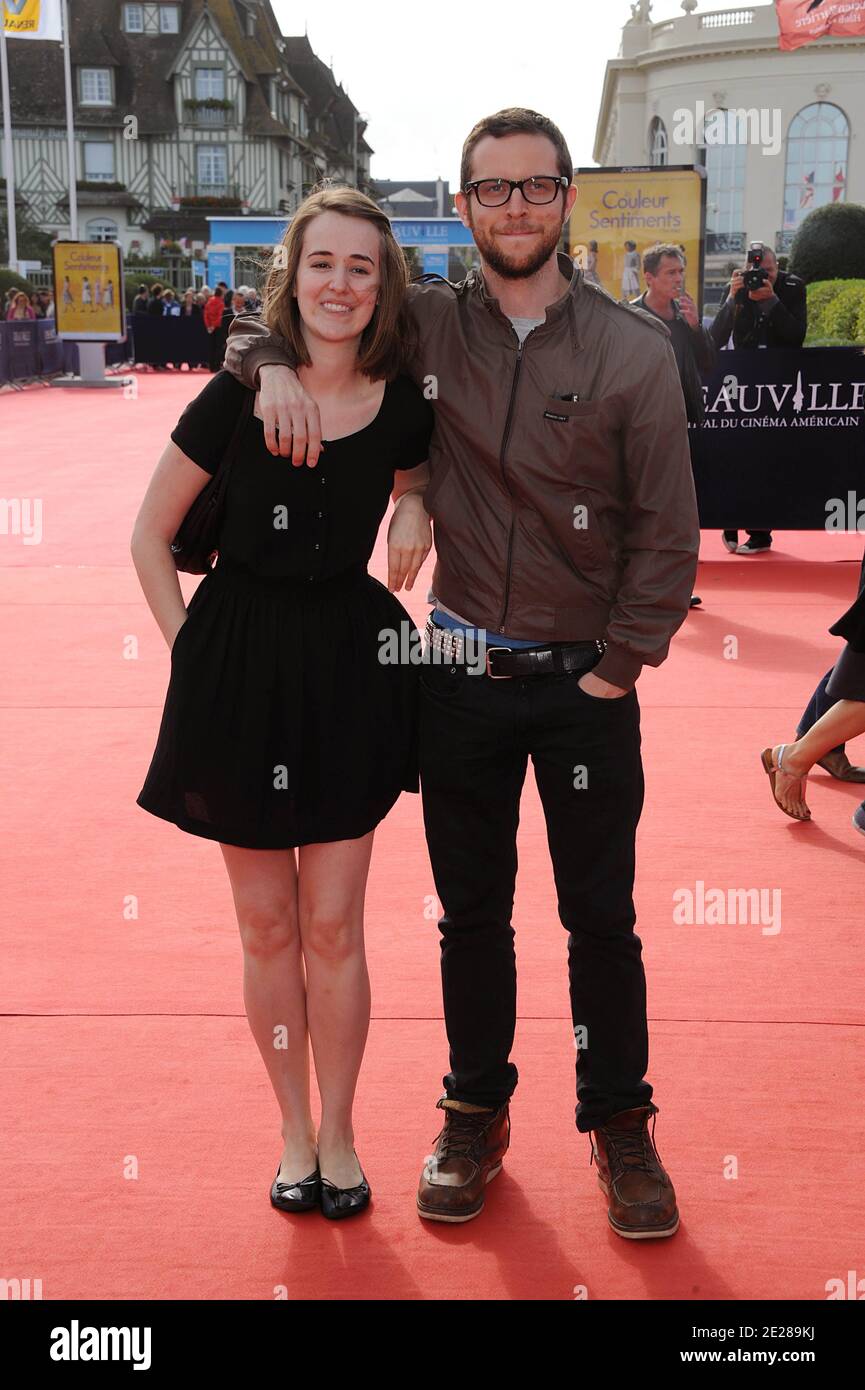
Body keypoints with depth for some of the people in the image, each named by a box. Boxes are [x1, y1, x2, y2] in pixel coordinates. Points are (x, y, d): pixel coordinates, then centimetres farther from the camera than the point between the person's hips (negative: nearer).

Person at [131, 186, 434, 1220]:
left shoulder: (403, 405, -4)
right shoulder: (237, 395, -8)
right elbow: (151, 534, 1)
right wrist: (190, 648, -3)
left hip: (350, 668, 1)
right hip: (241, 668, -1)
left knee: (333, 927, 6)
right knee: (267, 928, 9)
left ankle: (337, 1134, 25)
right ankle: (293, 1131, 28)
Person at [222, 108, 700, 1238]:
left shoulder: (635, 351, -5)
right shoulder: (423, 326, 0)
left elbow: (668, 532, -3)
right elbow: (270, 312, 11)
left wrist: (618, 668, -7)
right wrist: (275, 367, -11)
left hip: (587, 679, -1)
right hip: (463, 671, 2)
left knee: (602, 919, 8)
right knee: (471, 912, 13)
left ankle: (620, 1124, 27)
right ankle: (477, 1114, 31)